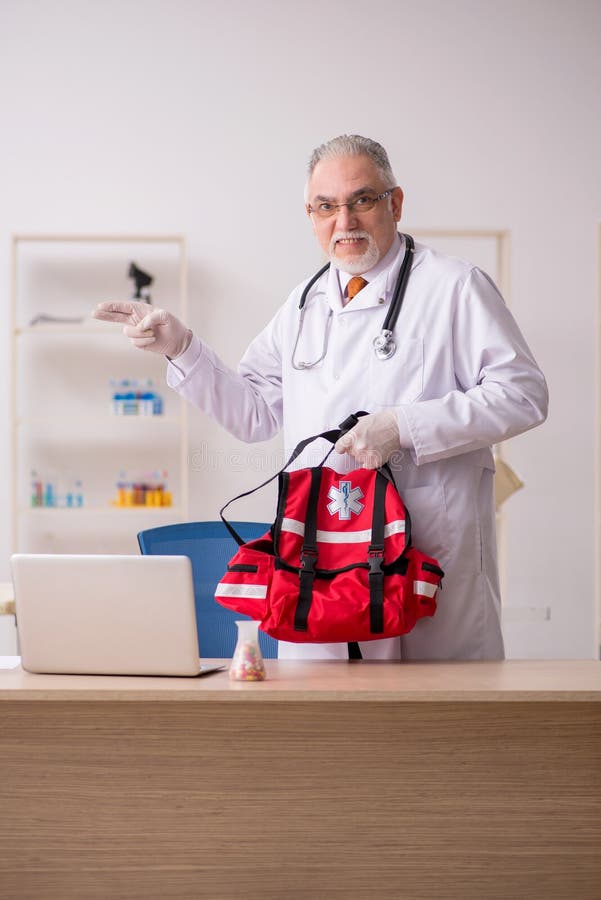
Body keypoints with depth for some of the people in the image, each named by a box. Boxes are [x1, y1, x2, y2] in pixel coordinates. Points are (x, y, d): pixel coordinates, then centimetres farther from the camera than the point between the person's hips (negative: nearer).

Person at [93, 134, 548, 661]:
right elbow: (253, 411, 22)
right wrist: (181, 347, 11)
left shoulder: (455, 287, -1)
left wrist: (404, 427, -15)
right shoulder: (303, 305, 18)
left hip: (432, 554, -4)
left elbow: (522, 392, -9)